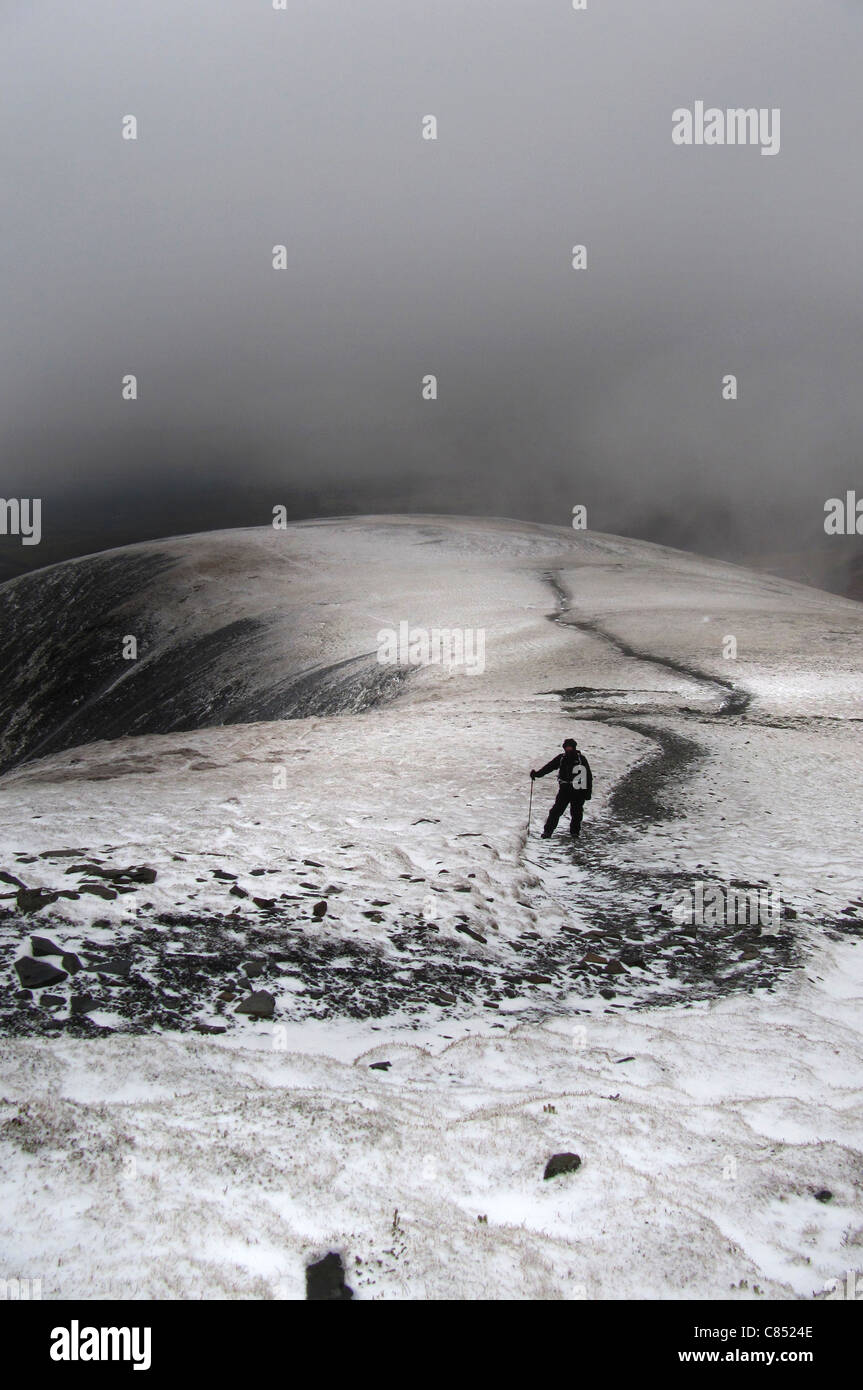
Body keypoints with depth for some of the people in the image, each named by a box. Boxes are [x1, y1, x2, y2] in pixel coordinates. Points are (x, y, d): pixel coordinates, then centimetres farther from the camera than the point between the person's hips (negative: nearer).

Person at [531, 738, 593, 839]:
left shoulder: (581, 759, 0)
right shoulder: (561, 758, 6)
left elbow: (588, 776, 3)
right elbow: (548, 767, 6)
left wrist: (588, 791, -1)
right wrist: (537, 774, -7)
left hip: (578, 791, -1)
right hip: (564, 789, 1)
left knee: (576, 813, 4)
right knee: (556, 811, -5)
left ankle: (575, 832, 21)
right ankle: (548, 831, -2)